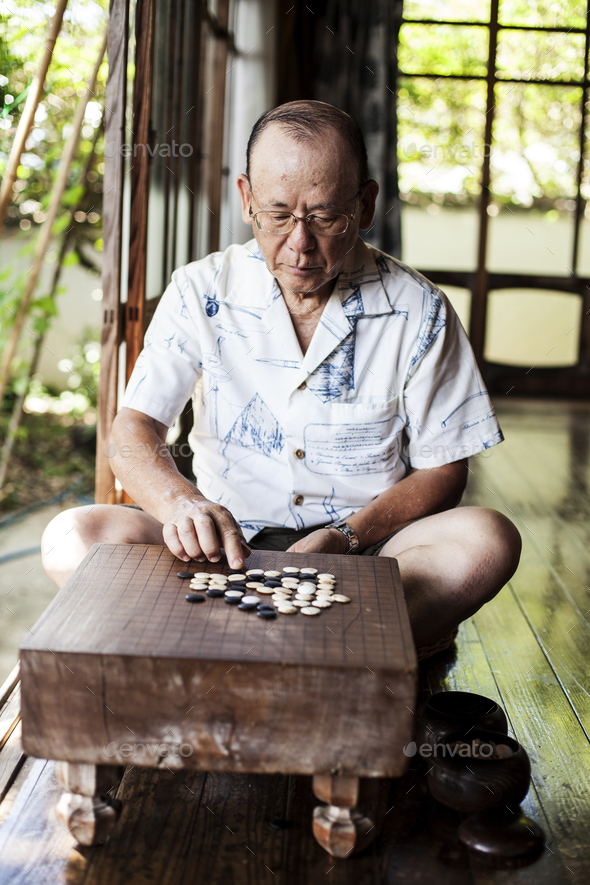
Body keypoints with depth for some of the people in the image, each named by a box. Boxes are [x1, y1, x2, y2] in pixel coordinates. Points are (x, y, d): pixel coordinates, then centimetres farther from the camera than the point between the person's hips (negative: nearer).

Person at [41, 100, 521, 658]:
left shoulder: (418, 312, -4)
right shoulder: (200, 293, -2)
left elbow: (442, 471, -1)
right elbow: (132, 432, -9)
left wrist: (345, 538, -18)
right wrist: (181, 503, -32)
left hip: (364, 546, -1)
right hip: (229, 544, 1)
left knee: (487, 540, -30)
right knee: (73, 538, -24)